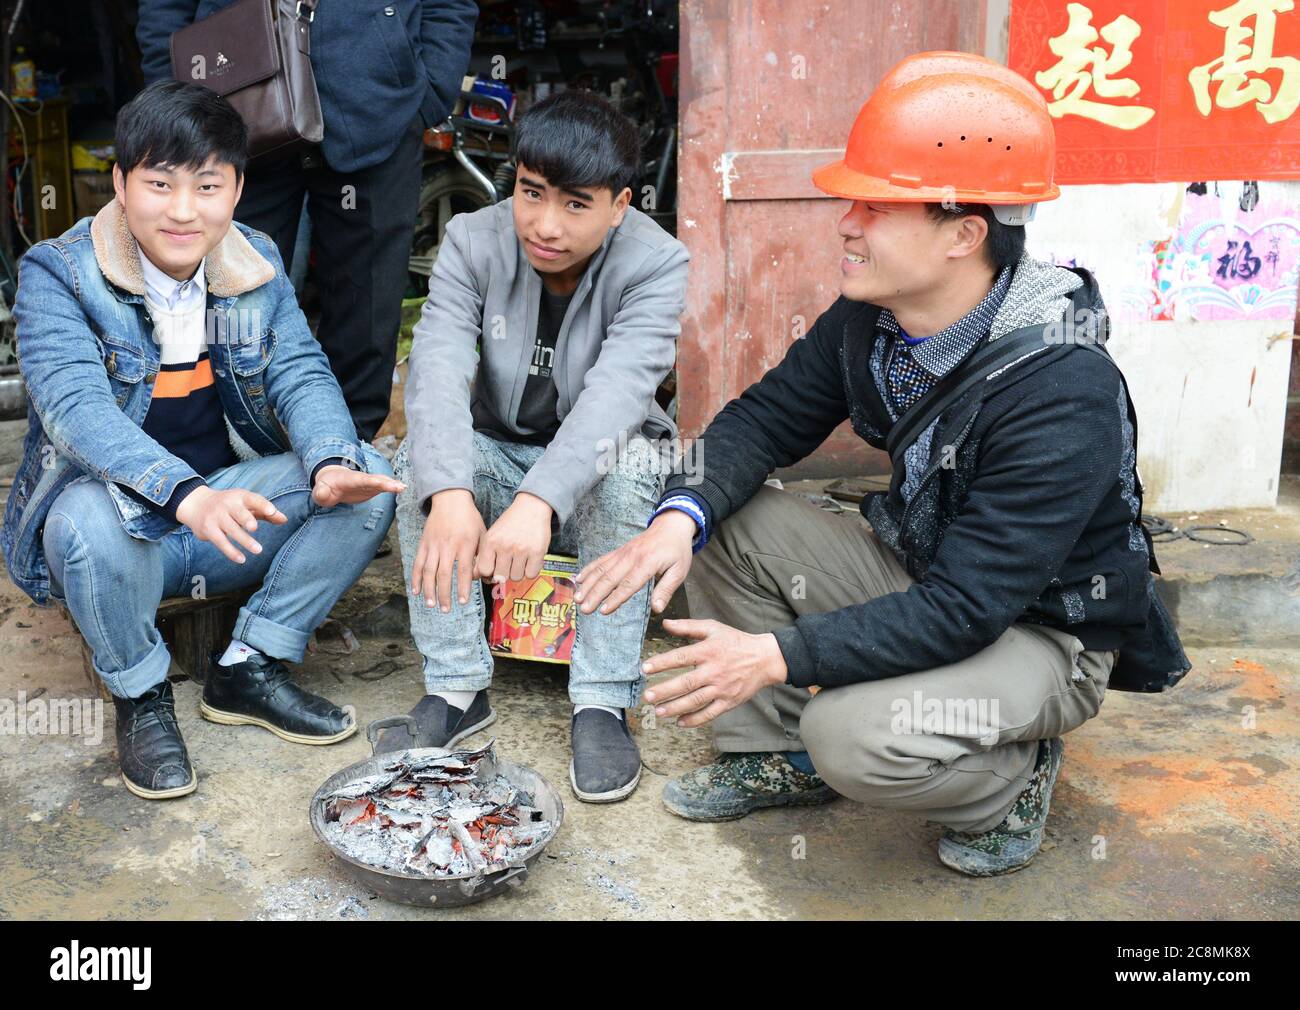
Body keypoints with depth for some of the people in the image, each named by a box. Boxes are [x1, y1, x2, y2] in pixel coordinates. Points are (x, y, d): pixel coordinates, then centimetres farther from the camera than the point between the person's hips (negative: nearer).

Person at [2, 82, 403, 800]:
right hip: (116, 521, -4)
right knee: (92, 517, -38)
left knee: (368, 482, -16)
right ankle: (139, 698, -7)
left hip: (232, 509, 4)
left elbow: (300, 373, -6)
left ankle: (249, 669, -2)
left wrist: (333, 464, -30)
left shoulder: (256, 264, 1)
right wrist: (185, 494, -46)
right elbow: (75, 406, -28)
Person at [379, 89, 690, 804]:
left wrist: (539, 501, -51)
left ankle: (603, 703, -26)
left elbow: (617, 389, -35)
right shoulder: (473, 243, -12)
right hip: (494, 456, 2)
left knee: (627, 461, -34)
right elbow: (438, 369, -28)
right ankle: (457, 689, -18)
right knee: (418, 464, -27)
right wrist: (450, 493, -47)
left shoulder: (656, 264, -19)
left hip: (595, 468, -2)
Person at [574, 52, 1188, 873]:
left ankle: (1011, 776, 0)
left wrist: (779, 657, -34)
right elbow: (767, 417, -2)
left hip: (1041, 631, -7)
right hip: (919, 576, 7)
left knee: (856, 736, -33)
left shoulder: (1062, 394, -32)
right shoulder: (870, 319, -10)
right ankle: (781, 754, 7)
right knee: (723, 520, -8)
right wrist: (681, 519, -23)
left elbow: (967, 609, -32)